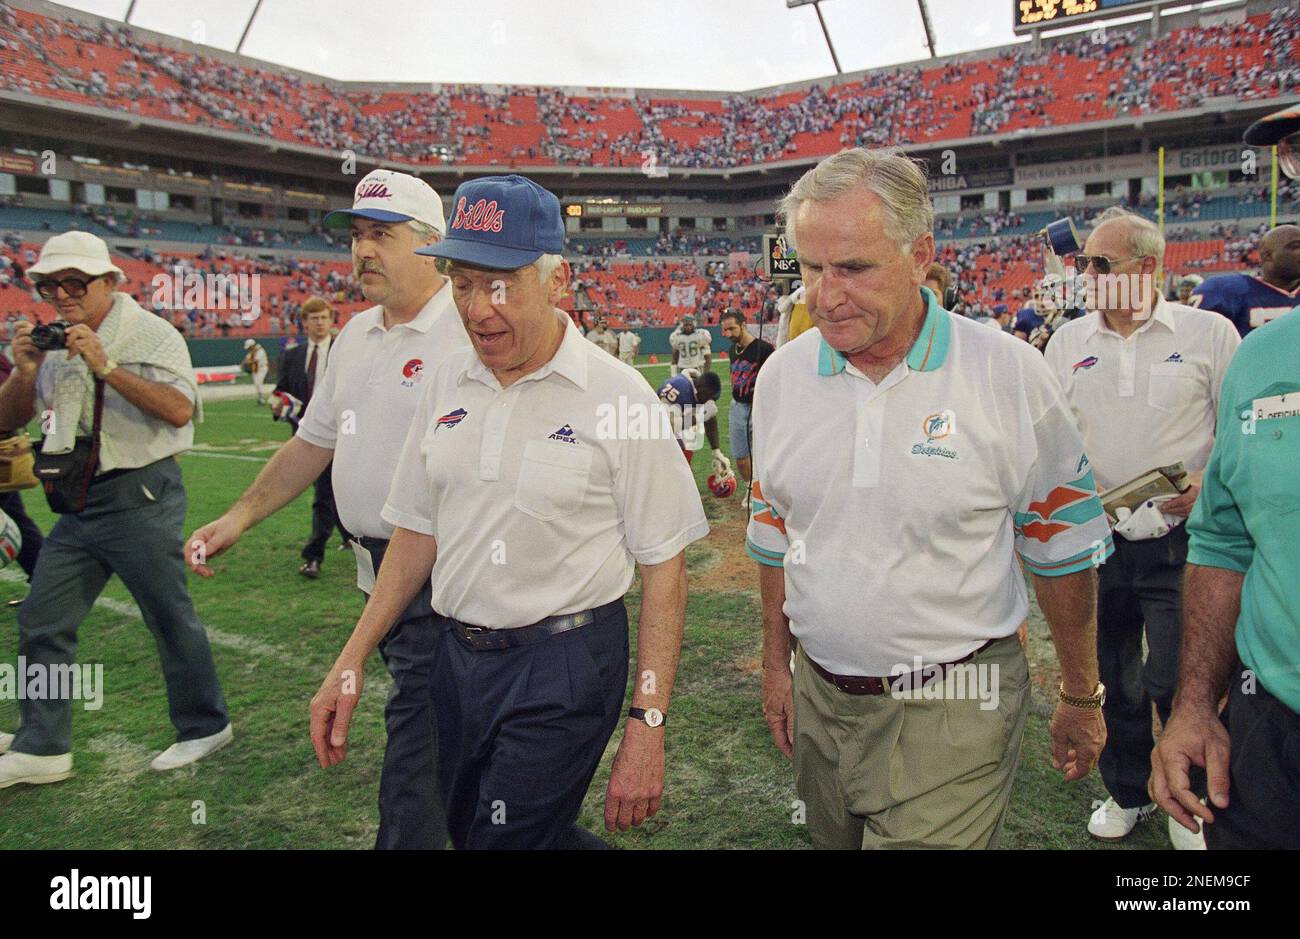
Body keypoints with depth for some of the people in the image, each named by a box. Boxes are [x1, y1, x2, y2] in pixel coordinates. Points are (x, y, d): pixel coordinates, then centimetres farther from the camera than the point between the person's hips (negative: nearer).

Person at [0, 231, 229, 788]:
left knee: (170, 618, 3)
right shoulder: (53, 343, 11)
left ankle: (204, 727, 21)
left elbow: (180, 410, -23)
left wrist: (106, 368, -24)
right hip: (78, 505, 7)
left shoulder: (149, 334, -8)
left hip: (138, 497, -7)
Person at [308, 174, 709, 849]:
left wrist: (647, 728, -14)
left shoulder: (619, 397, -13)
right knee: (467, 829, 18)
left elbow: (663, 570, -12)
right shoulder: (446, 384, 4)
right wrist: (352, 659, 9)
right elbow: (419, 531, 11)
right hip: (455, 655, 7)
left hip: (561, 666, -6)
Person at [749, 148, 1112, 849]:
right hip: (818, 697, 4)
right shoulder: (782, 375, -1)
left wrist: (1080, 699, 5)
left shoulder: (1009, 375, -12)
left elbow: (1061, 546, -2)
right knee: (831, 838, 20)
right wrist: (776, 663, 13)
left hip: (951, 714, -4)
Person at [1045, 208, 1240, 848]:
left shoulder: (1208, 333, -2)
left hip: (1180, 541, -3)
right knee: (1114, 679, 14)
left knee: (1177, 683, -1)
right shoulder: (1068, 341, 7)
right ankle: (1127, 791, 35)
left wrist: (1210, 483, -16)